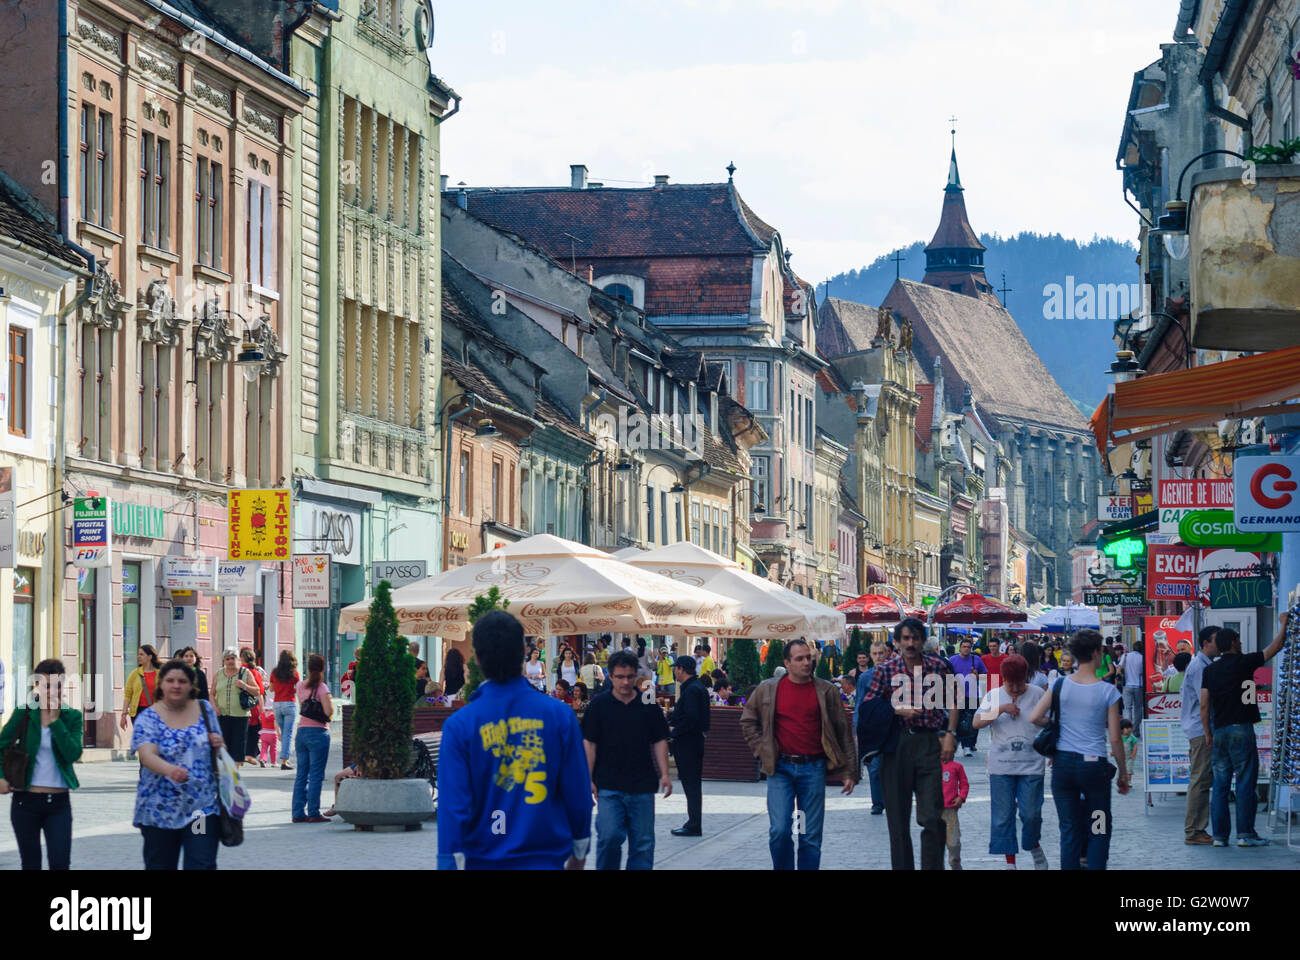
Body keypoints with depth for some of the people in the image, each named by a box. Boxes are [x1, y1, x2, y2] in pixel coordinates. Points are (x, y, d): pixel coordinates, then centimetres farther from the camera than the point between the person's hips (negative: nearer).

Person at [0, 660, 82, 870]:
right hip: (26, 800, 0)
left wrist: (55, 720, -15)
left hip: (59, 801, 0)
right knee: (31, 864, 8)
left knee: (60, 863, -8)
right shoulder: (24, 713, 0)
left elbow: (73, 754, -13)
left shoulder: (72, 717, 0)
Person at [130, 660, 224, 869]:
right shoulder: (148, 718, -3)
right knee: (159, 867, 8)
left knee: (202, 865, -10)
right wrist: (169, 770, -41)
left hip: (203, 807, 1)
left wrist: (219, 745, -3)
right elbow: (147, 755, -20)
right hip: (160, 811, -1)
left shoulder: (205, 710, 8)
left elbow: (217, 747, 23)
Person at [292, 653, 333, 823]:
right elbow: (329, 711, -17)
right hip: (318, 733, -6)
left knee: (301, 775, 10)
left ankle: (298, 813, 10)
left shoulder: (300, 686, 7)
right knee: (316, 775, -2)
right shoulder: (321, 687, -11)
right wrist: (330, 701, 2)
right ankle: (313, 813, -2)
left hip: (302, 732, 6)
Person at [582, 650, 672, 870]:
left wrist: (664, 774, 0)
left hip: (642, 785, 2)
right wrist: (588, 780, -4)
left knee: (642, 842, 4)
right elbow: (589, 743, 2)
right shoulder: (599, 705, 1)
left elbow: (659, 742, 10)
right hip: (609, 786, -2)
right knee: (609, 835, -13)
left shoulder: (649, 706, 6)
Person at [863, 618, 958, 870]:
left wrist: (950, 735, 0)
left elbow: (952, 704, 11)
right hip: (897, 743, 1)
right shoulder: (886, 669, 5)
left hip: (930, 743, -1)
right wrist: (899, 710, -10)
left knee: (933, 817, -7)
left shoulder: (938, 667, 7)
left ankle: (932, 866, -2)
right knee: (898, 818, 5)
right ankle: (902, 865, 13)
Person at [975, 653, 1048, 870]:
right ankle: (1010, 861, 9)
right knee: (1002, 816, 0)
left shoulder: (1038, 694, 2)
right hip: (1001, 767, 1)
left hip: (1031, 765, -1)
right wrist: (1001, 709, -17)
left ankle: (1034, 846, 25)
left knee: (1031, 813, -3)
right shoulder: (993, 696, 4)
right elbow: (977, 722, -7)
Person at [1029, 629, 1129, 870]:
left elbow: (1034, 718, -4)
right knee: (1099, 831, 7)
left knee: (1069, 829, 10)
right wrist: (1123, 773, 5)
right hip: (1094, 765, -3)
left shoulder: (1060, 685, -1)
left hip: (1063, 762, 3)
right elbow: (1115, 738, -6)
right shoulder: (1107, 691, -8)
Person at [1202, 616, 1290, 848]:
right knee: (1246, 783, -2)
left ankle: (1219, 835, 5)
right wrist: (1283, 624, 19)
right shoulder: (1244, 663, -4)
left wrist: (1208, 733, 15)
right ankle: (1245, 833, -4)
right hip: (1241, 730, -5)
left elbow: (1204, 706, 7)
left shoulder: (1210, 670, 8)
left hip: (1219, 731, 5)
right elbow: (1276, 646, 4)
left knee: (1220, 785, 6)